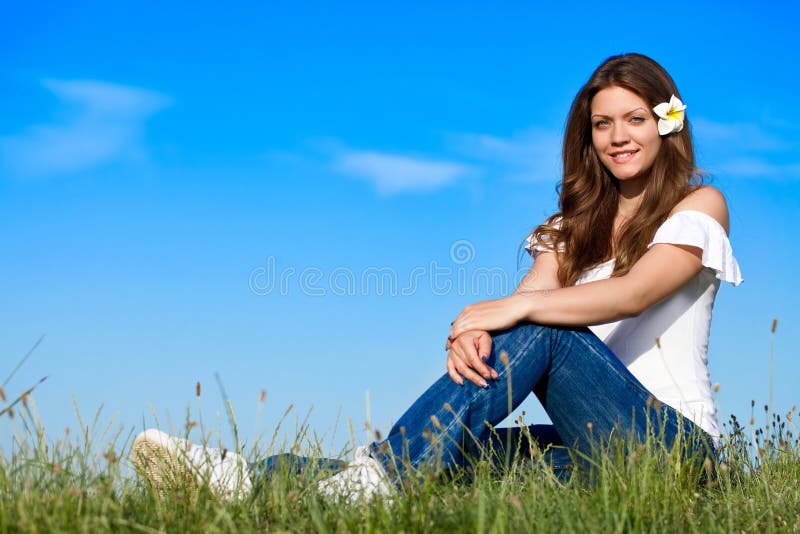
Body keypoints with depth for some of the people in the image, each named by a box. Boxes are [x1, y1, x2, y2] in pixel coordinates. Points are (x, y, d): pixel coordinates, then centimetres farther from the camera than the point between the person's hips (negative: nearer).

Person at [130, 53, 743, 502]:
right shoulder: (579, 220, 18)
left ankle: (379, 479, -40)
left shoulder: (699, 205, 2)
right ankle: (250, 480, -37)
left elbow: (631, 294, -18)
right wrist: (474, 333, -25)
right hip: (593, 441, 5)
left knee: (538, 330, -29)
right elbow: (523, 300, -1)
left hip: (675, 439, -4)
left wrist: (517, 308, -32)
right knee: (458, 449, -22)